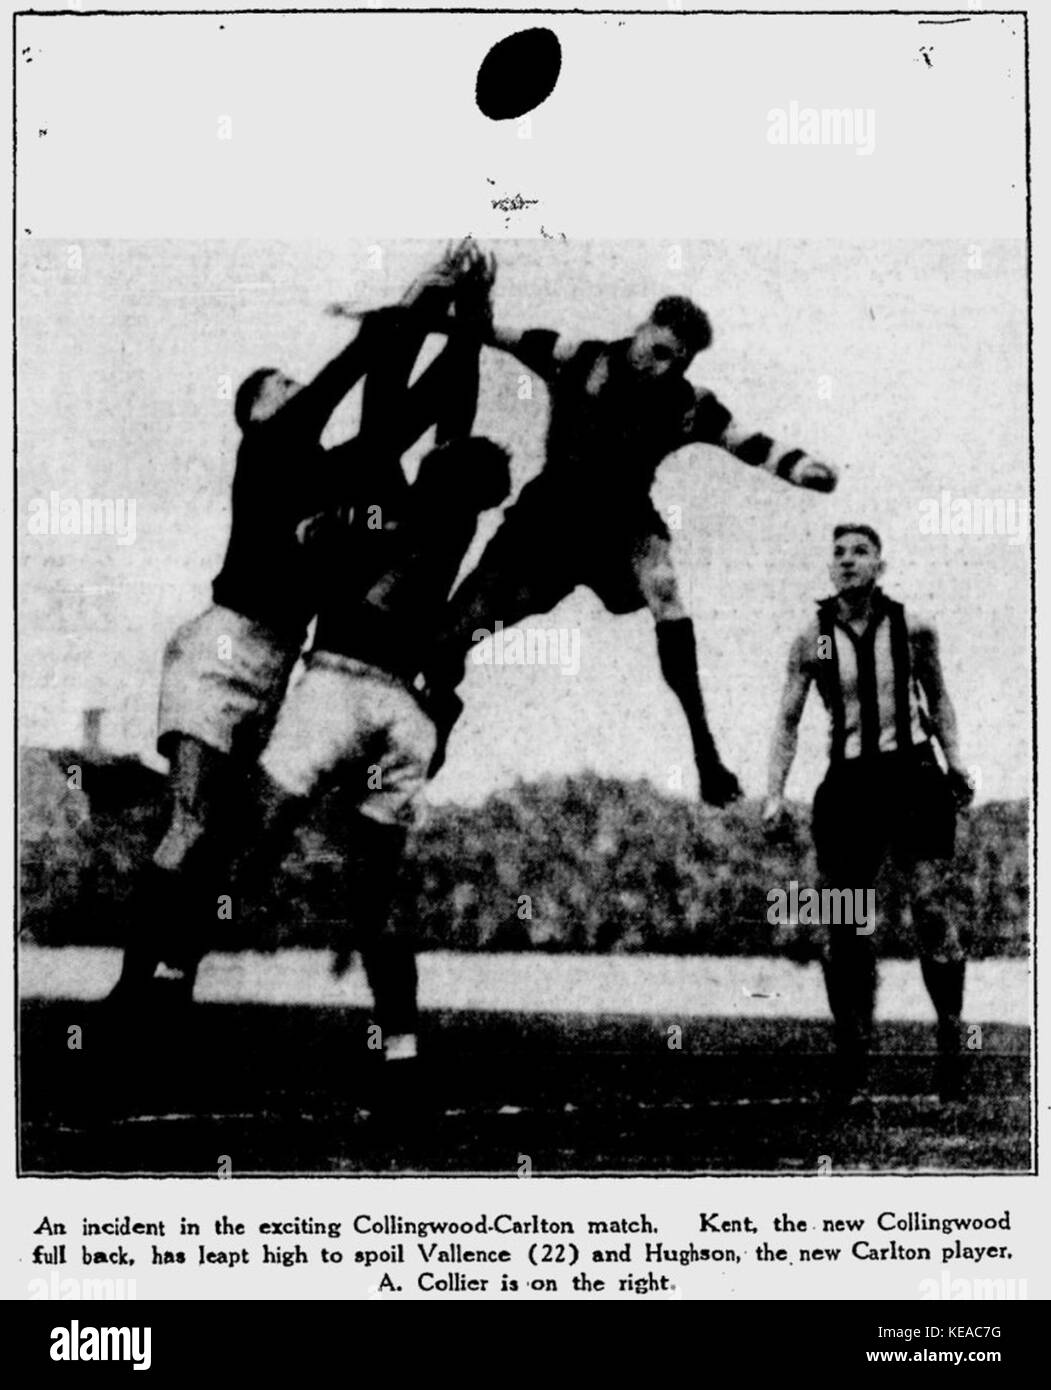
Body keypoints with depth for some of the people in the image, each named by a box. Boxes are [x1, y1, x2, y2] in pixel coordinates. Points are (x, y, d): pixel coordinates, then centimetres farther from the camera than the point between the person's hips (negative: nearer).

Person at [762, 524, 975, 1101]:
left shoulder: (913, 629, 0)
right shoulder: (812, 640, 1)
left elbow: (938, 698, 15)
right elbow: (788, 719, 5)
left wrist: (956, 762, 6)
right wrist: (774, 793, -1)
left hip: (913, 776, -1)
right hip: (848, 782, 1)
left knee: (930, 907, -10)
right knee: (840, 924, 0)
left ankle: (952, 1040, 2)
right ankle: (852, 1051, 12)